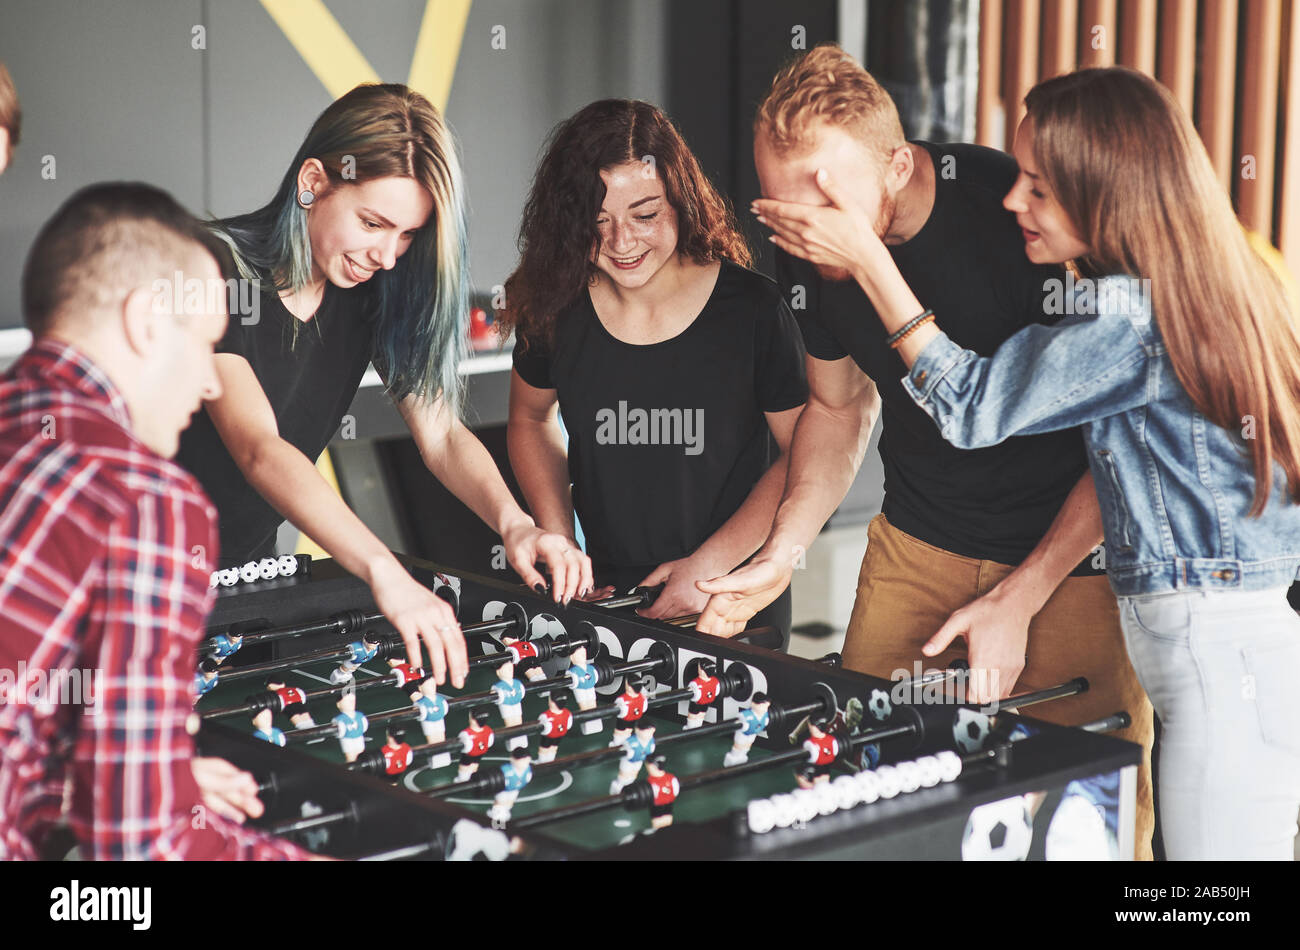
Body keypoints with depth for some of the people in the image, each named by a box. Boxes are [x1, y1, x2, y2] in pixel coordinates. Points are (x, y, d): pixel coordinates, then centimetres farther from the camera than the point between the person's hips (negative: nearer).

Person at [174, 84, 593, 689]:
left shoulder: (372, 290, -1)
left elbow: (441, 434, -2)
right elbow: (258, 450, -35)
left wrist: (515, 523, -24)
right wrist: (384, 572, -48)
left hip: (253, 569, 6)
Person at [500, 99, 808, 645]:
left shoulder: (751, 309, -13)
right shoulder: (554, 308, -4)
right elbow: (530, 420, 15)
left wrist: (708, 565, -12)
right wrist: (560, 550, 2)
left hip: (735, 606, -2)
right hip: (605, 596, 2)